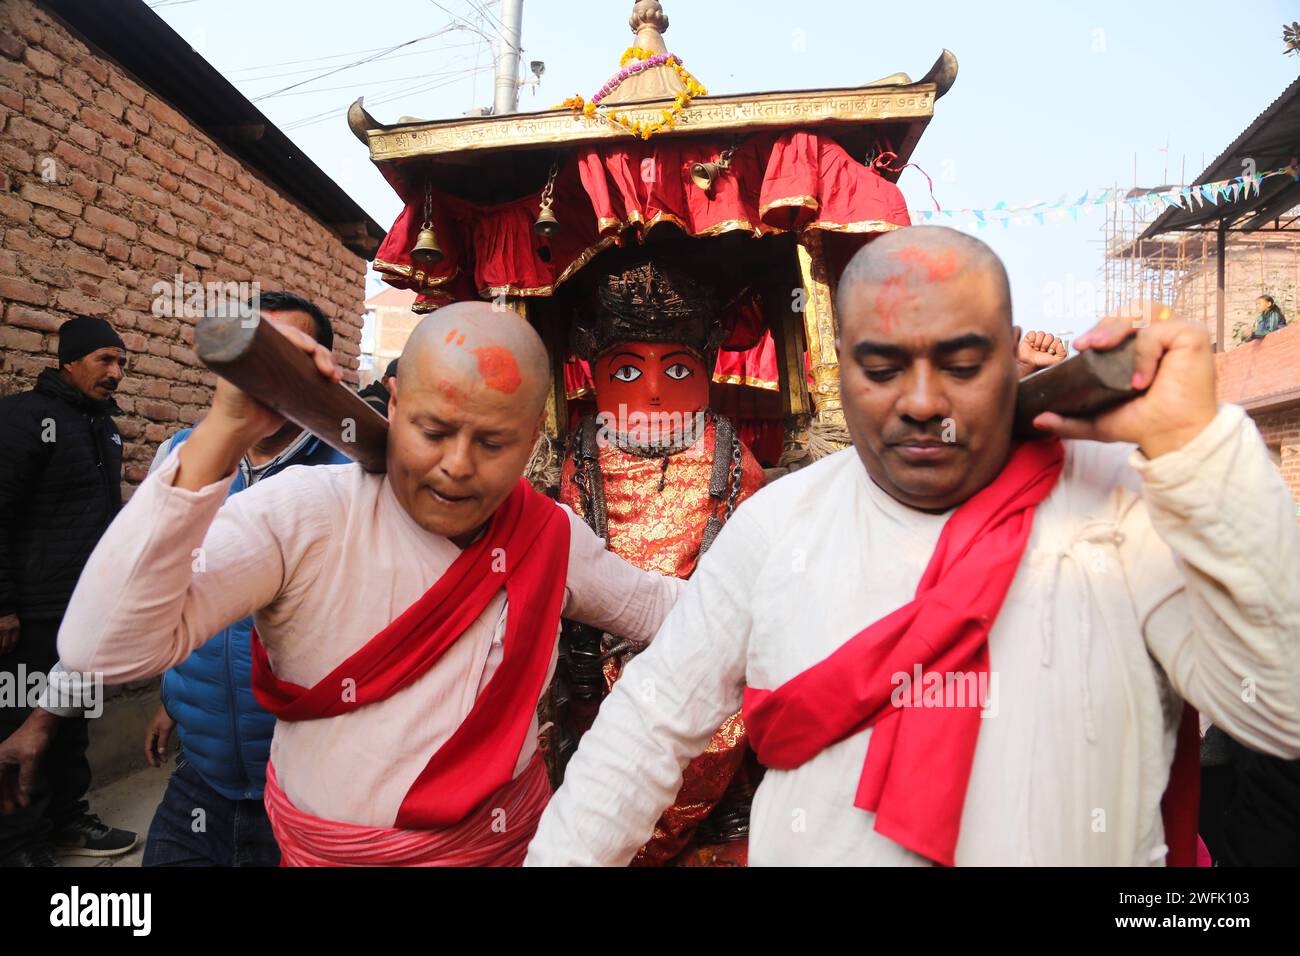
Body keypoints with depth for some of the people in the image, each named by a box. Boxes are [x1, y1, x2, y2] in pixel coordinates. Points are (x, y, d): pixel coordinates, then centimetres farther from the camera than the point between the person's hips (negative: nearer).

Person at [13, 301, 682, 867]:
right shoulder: (302, 514, -20)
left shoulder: (551, 535, -9)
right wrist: (224, 434, -36)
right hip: (330, 851, -2)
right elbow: (102, 650, -29)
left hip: (512, 841, 3)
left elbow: (654, 605, 6)